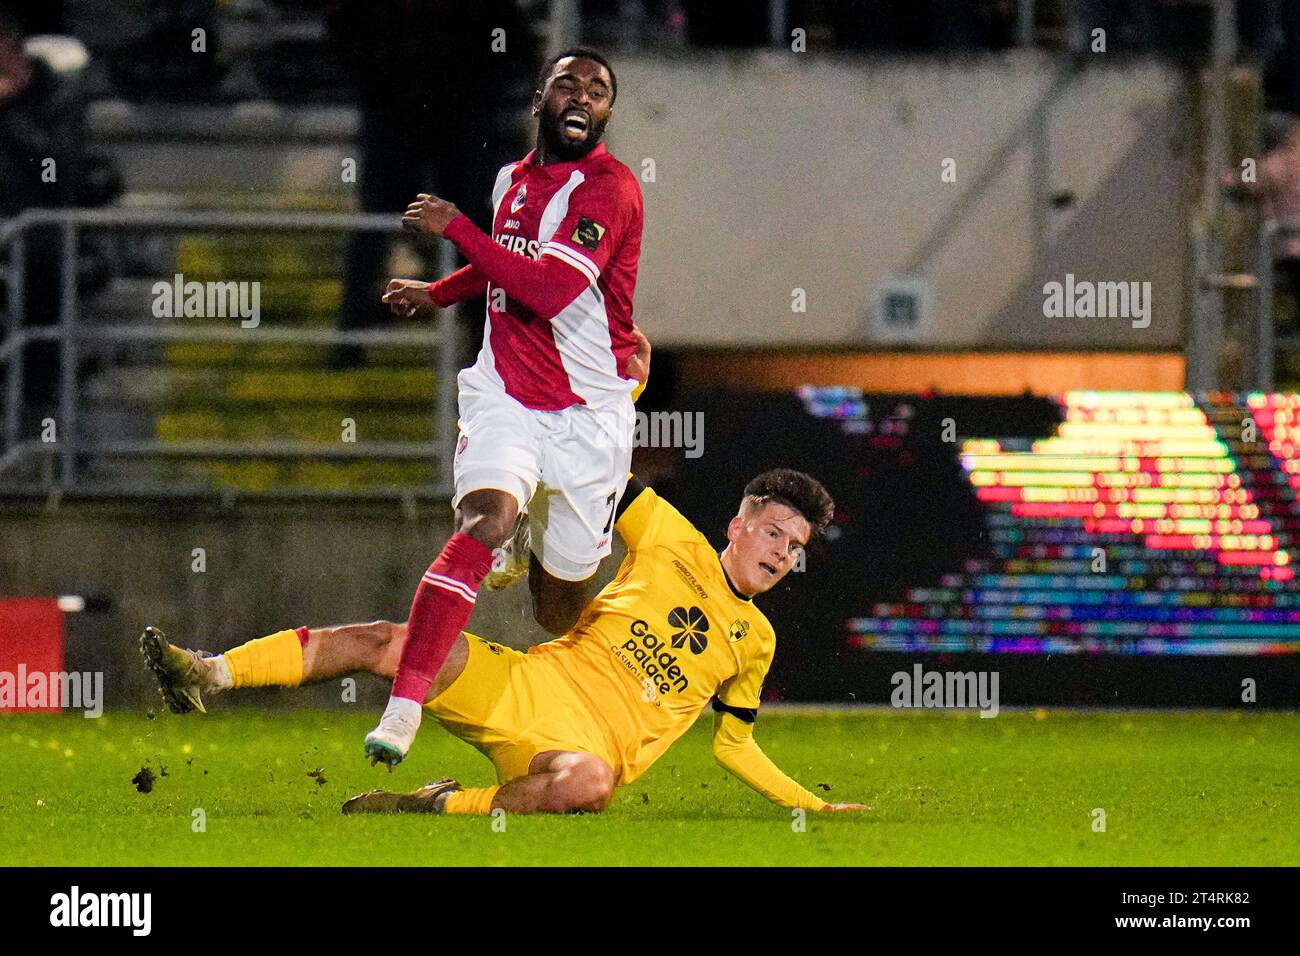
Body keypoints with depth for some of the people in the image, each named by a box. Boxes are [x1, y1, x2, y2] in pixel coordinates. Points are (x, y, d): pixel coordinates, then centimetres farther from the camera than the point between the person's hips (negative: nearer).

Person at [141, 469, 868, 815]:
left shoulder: (755, 641, 16)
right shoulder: (673, 542, 12)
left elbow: (734, 746, 23)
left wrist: (817, 807, 19)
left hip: (591, 743, -1)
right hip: (531, 684, 1)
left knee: (588, 783, -42)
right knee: (387, 642, -19)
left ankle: (448, 807, -27)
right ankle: (206, 676, -20)